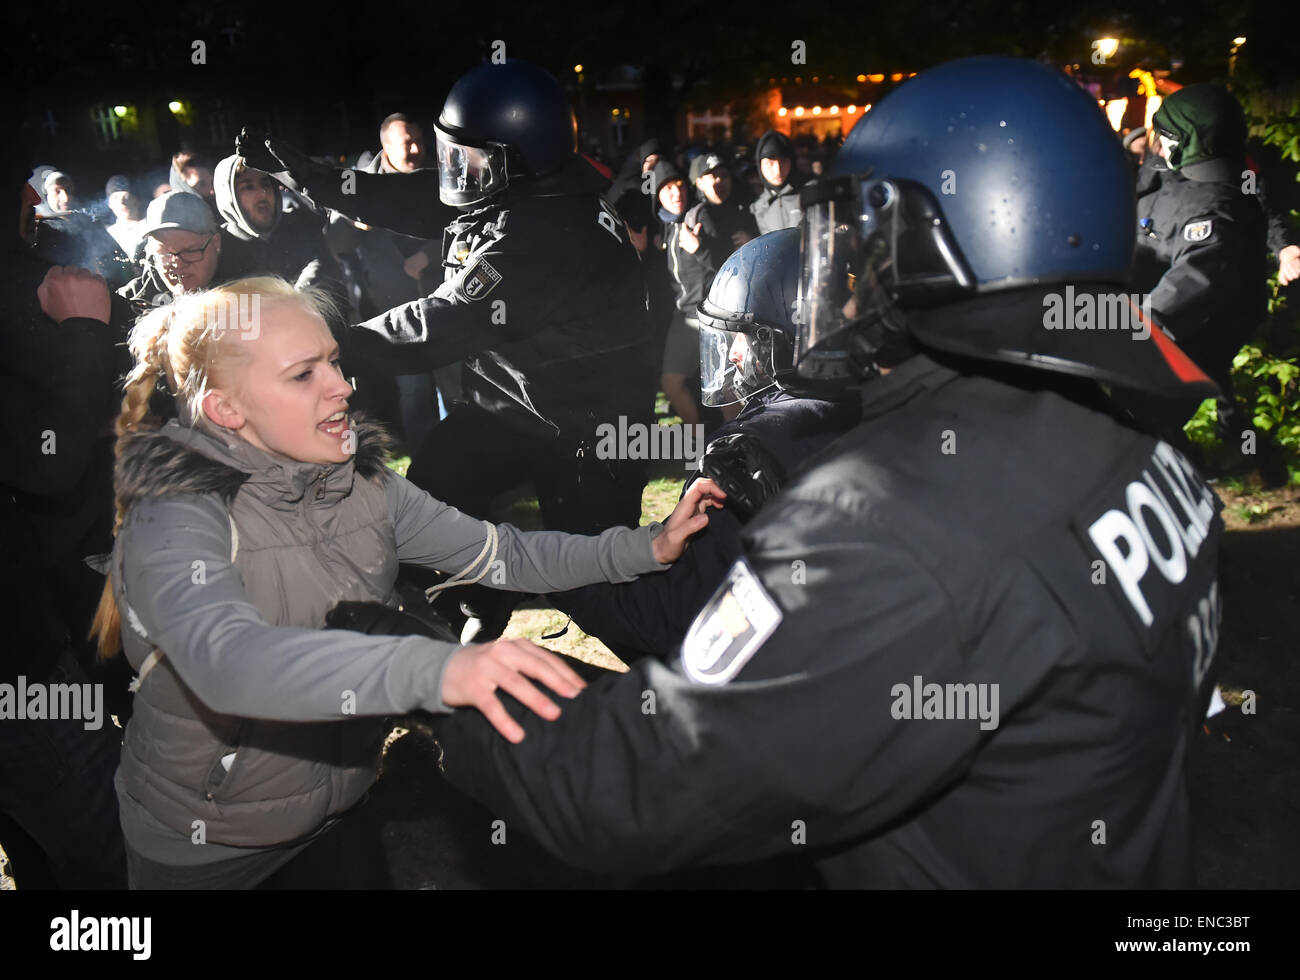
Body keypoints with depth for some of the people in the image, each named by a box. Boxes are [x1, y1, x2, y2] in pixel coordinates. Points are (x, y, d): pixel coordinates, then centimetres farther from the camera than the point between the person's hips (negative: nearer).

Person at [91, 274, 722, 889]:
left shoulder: (362, 484, -7)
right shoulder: (175, 520, -26)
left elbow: (502, 554, -6)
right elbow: (227, 660, -44)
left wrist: (647, 547, -18)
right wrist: (435, 671, -59)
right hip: (204, 851, -4)